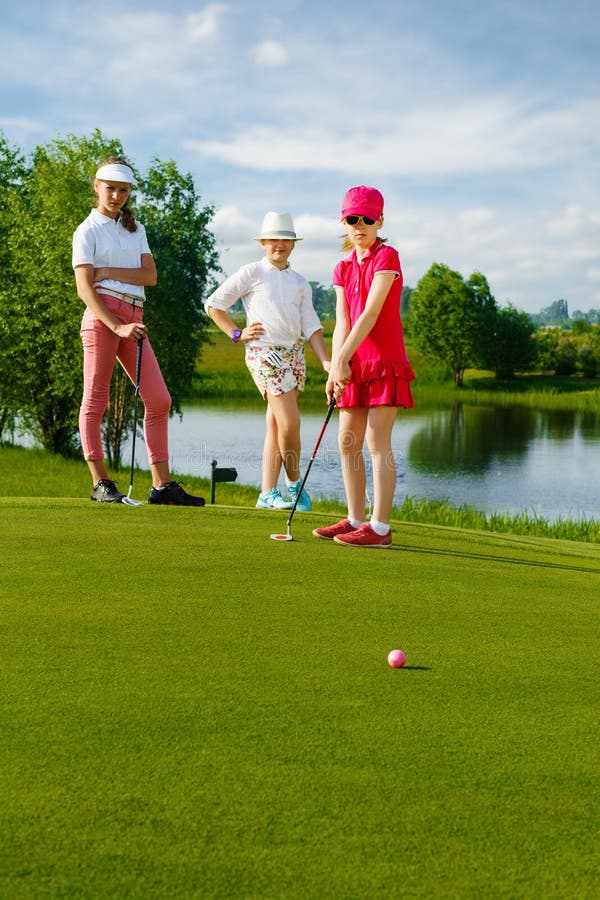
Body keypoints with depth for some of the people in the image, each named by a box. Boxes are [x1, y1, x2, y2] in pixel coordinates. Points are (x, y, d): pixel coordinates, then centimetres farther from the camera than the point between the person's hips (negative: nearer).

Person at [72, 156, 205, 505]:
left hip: (134, 318, 6)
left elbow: (150, 275, 8)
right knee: (95, 400, -4)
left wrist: (107, 271, -6)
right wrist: (117, 326, -19)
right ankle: (101, 483, 0)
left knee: (160, 399, 0)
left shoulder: (135, 228, 21)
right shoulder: (88, 231, 3)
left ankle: (162, 484, 3)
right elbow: (84, 289, -8)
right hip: (103, 314, -6)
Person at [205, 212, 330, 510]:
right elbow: (213, 304, 4)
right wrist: (237, 334, -1)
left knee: (275, 425, 5)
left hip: (294, 354, 5)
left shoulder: (300, 283, 16)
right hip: (264, 353, -5)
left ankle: (268, 493, 7)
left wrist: (326, 361, 0)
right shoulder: (252, 273, 1)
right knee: (290, 422, -12)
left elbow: (311, 326, 11)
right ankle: (294, 483, 9)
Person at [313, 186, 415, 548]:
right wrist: (335, 368, -9)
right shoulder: (344, 268, 12)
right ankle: (355, 520, 18)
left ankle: (380, 528, -4)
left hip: (385, 359, -7)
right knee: (347, 440, 8)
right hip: (356, 363, 8)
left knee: (377, 442, -8)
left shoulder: (387, 257, -9)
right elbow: (342, 322, 4)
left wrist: (343, 358, -21)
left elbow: (370, 313, -17)